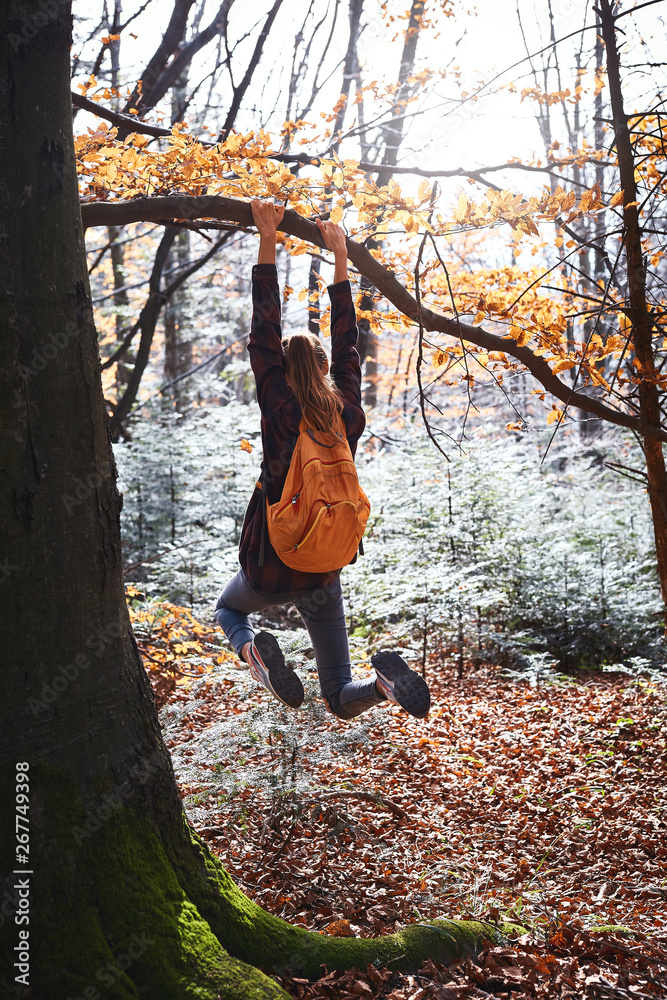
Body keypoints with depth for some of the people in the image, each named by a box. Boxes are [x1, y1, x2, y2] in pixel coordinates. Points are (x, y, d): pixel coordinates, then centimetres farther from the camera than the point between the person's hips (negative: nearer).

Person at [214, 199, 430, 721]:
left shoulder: (280, 412, -15)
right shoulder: (349, 416, -5)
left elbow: (264, 336, -11)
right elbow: (347, 344, 5)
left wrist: (267, 242, -9)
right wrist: (340, 258, 10)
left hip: (270, 568, -3)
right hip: (324, 574, 3)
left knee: (228, 607, 34)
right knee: (341, 697, 15)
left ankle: (254, 647, -1)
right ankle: (383, 680, -21)